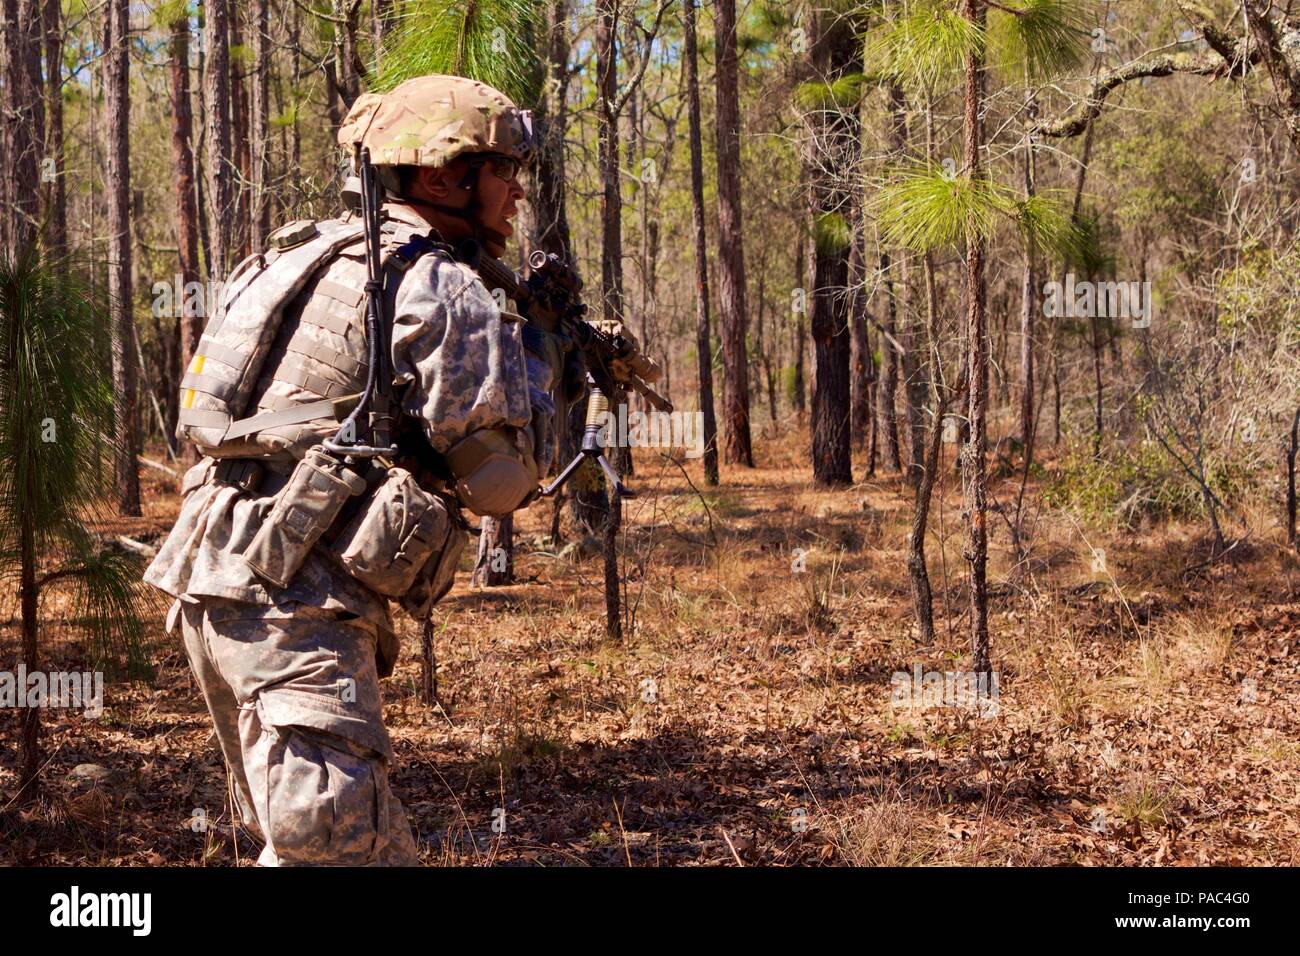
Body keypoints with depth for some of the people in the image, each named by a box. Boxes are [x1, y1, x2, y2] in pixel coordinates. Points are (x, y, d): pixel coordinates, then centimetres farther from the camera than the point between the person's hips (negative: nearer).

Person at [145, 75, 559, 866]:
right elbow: (500, 478, -6)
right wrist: (538, 360, 11)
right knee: (333, 845, -17)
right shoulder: (447, 292, -8)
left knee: (378, 842, 16)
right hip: (293, 600, -10)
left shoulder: (315, 255, 20)